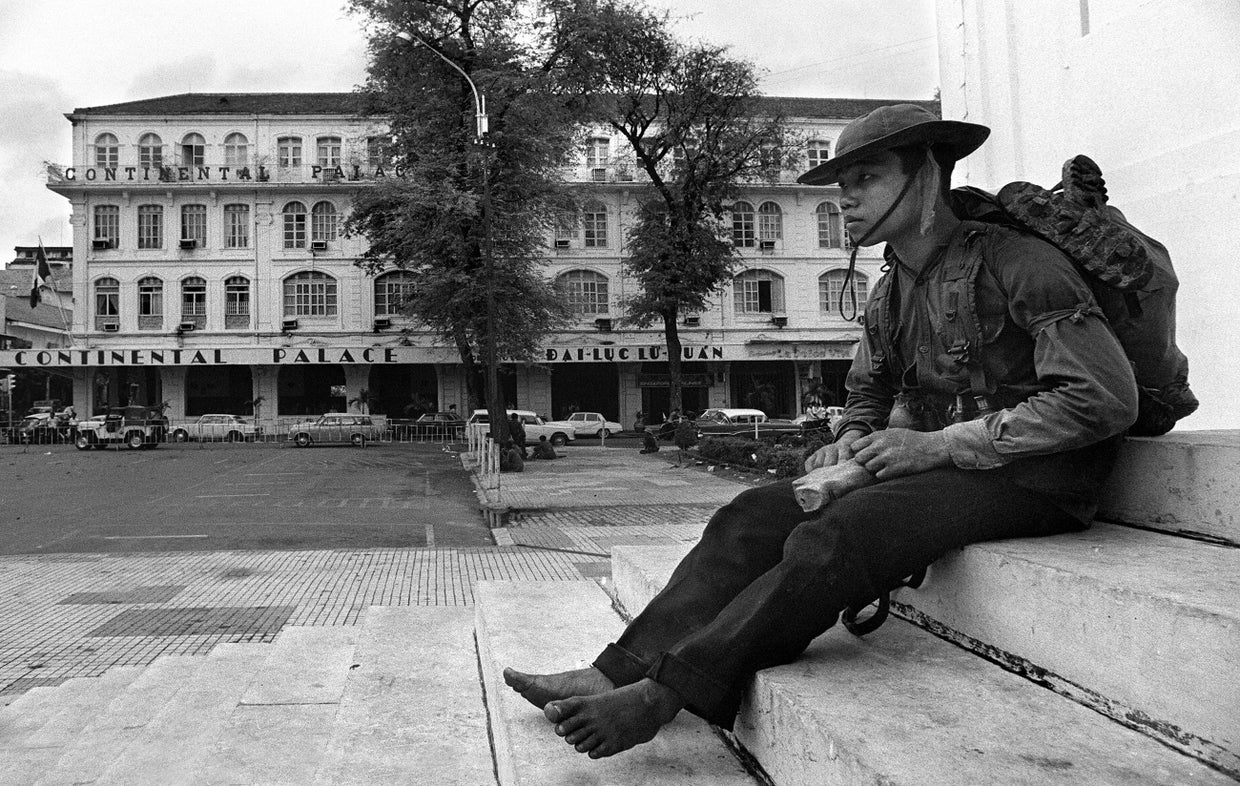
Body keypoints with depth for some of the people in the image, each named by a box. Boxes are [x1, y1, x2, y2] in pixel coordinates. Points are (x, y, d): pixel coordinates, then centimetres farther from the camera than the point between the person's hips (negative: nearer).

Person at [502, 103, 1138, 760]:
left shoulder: (1016, 263, -11)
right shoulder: (889, 295, 12)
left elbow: (1106, 398, -19)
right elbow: (865, 403, 23)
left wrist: (938, 443, -21)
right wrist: (848, 447, -3)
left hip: (1027, 478, -7)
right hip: (938, 466, 7)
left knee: (832, 541, -30)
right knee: (755, 515, -12)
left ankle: (661, 697, -23)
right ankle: (616, 673, -15)